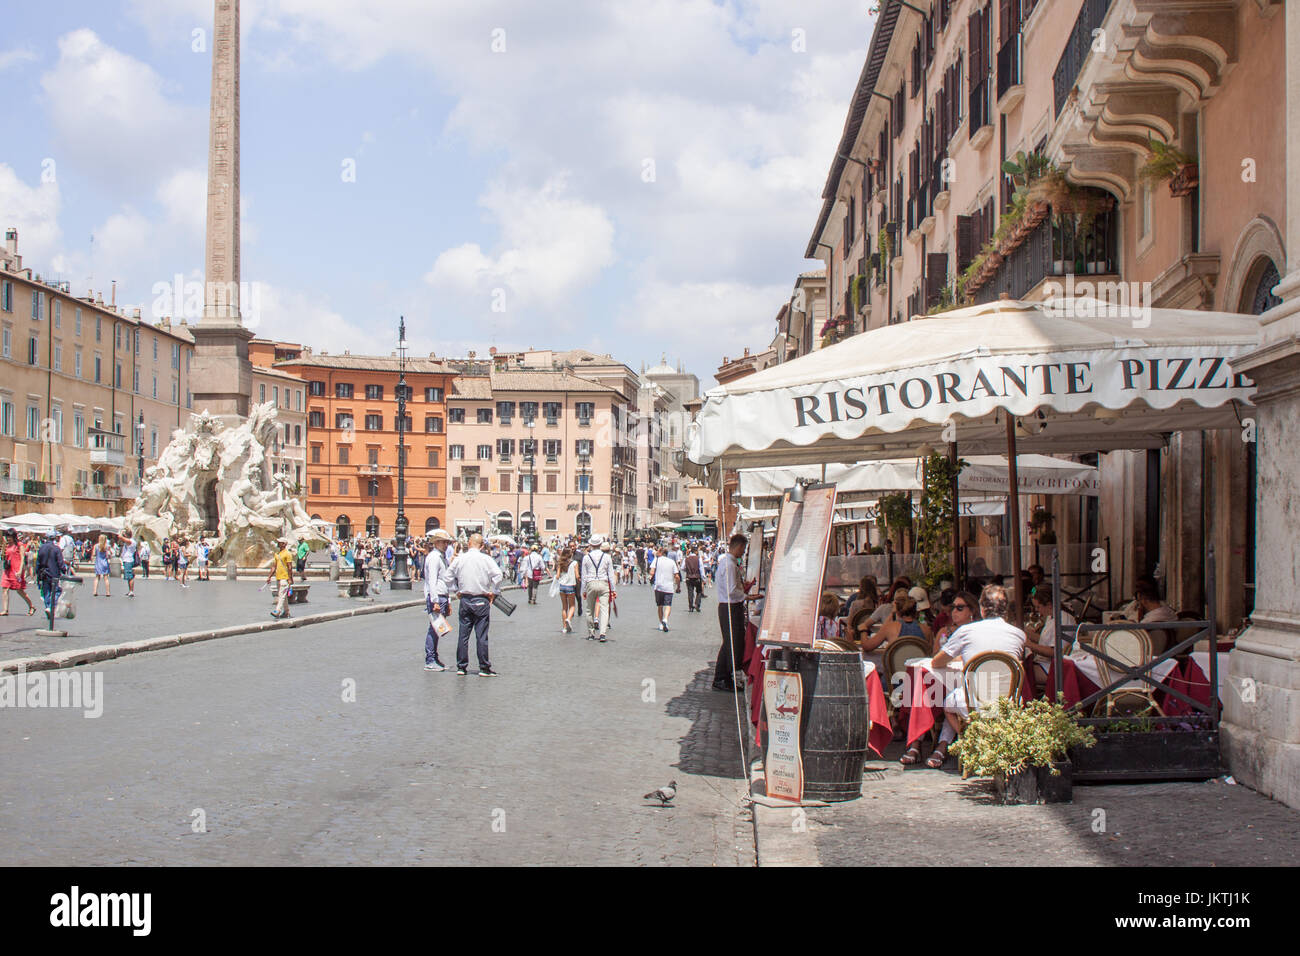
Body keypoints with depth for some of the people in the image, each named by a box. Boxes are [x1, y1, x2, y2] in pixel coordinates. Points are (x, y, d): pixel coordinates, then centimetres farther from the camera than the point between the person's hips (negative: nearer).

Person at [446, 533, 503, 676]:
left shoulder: (460, 558, 1)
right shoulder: (485, 559, -9)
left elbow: (449, 576, 8)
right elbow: (498, 575, -16)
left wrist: (456, 591, 16)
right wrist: (493, 592, -4)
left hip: (464, 599, 3)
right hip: (481, 600, -3)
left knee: (463, 634, 9)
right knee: (481, 636, 0)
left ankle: (461, 667, 12)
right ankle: (484, 668, 3)